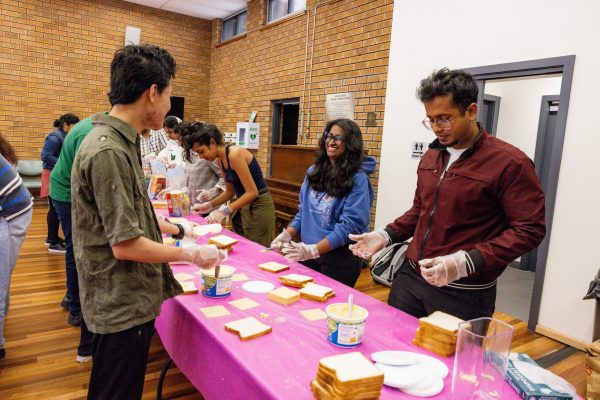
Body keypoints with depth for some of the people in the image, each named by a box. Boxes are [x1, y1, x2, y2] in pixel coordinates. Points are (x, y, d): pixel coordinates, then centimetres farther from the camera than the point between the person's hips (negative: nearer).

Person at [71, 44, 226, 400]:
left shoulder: (118, 142, 6)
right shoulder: (109, 151, -25)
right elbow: (125, 245, -25)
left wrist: (178, 229, 16)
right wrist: (192, 254, -14)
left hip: (127, 298, 9)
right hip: (122, 305, -9)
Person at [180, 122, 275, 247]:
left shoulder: (235, 154, -21)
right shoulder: (221, 160, 5)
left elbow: (252, 192, -23)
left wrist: (225, 211, -25)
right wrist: (209, 205, 4)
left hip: (259, 206, -8)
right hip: (245, 206, 8)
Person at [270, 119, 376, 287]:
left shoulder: (357, 179, -13)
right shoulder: (314, 172, 5)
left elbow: (349, 225, -20)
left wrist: (312, 250, -27)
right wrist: (288, 234, -4)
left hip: (340, 259, -5)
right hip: (308, 255, 6)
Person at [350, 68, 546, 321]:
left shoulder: (509, 163, -12)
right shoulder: (430, 156, 9)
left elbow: (529, 229, -15)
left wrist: (465, 262, -26)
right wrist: (386, 235, 4)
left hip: (463, 294, -6)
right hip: (410, 277, 6)